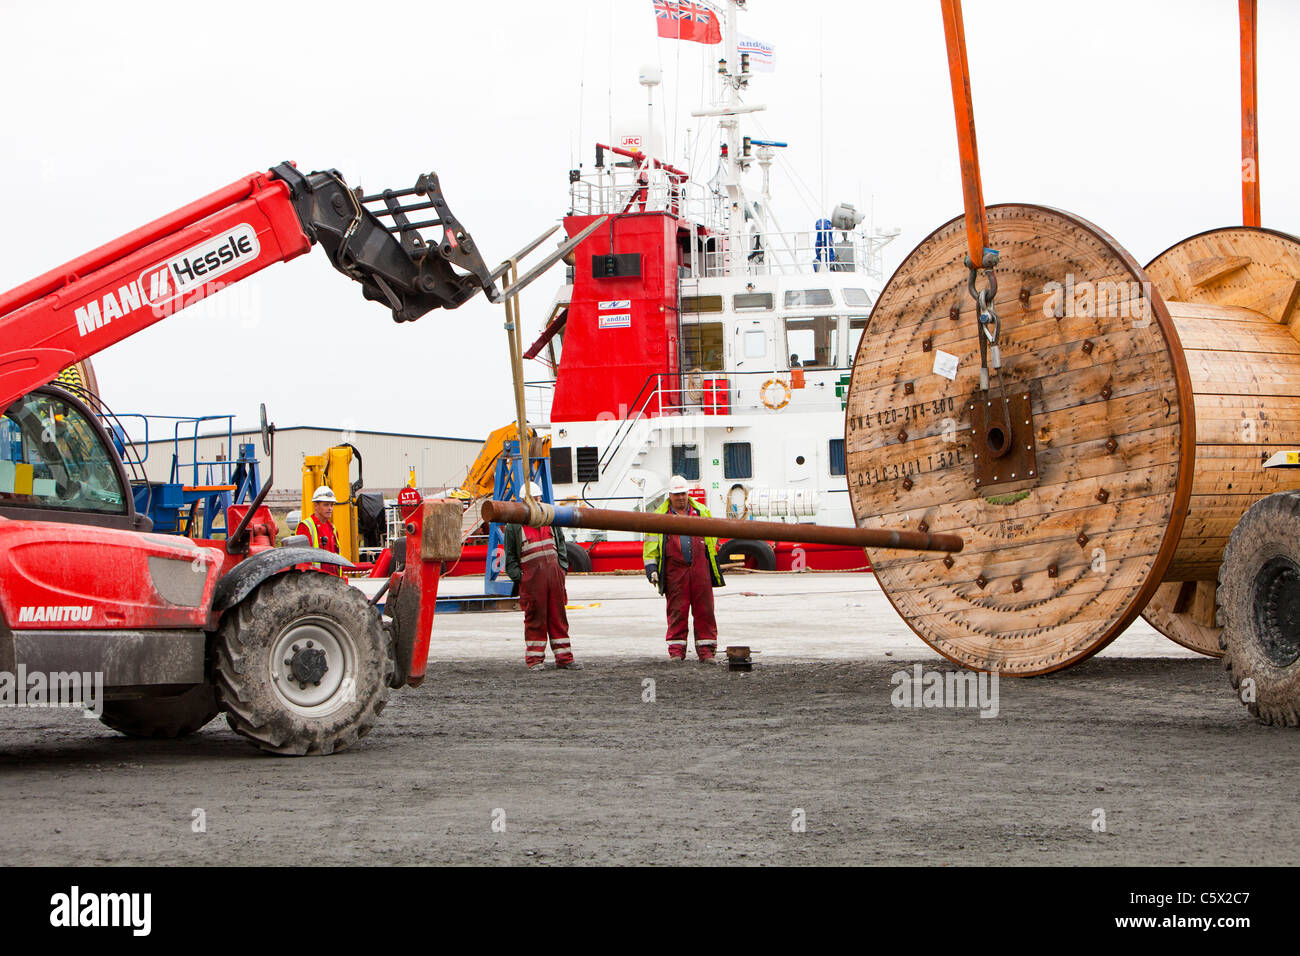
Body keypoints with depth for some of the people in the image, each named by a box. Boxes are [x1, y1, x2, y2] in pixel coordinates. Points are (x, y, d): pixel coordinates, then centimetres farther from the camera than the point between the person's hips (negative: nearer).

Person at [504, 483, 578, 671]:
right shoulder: (514, 526, 1)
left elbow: (560, 543, 19)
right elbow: (510, 556, 4)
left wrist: (562, 567, 8)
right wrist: (518, 576, -5)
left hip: (553, 573, 4)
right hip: (531, 576, -4)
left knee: (558, 616, 5)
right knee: (535, 617, -2)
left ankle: (564, 658, 9)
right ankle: (535, 659, 5)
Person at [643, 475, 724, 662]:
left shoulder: (702, 512, 14)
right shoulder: (659, 516, 8)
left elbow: (712, 539, 21)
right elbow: (650, 545, 7)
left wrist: (715, 566, 19)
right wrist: (651, 569, -2)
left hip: (700, 568, 2)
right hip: (675, 570, -2)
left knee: (703, 609, 0)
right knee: (677, 610, -1)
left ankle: (706, 648, 5)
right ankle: (676, 649, 4)